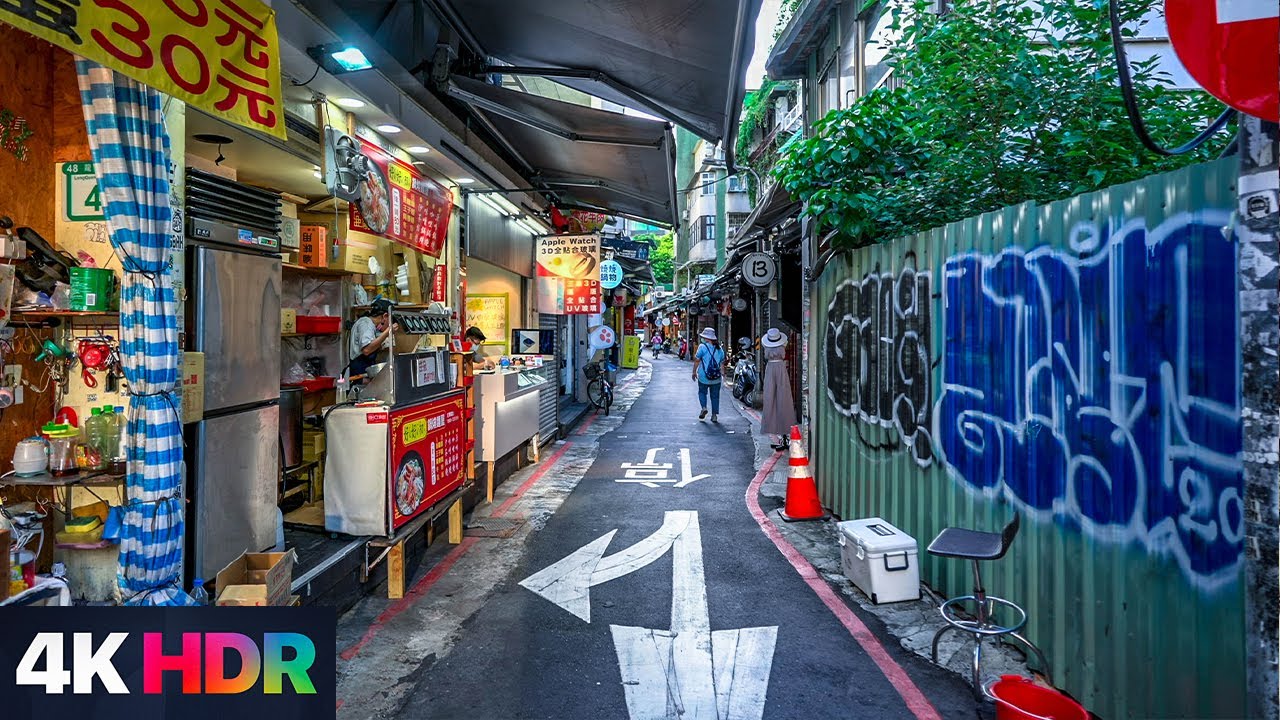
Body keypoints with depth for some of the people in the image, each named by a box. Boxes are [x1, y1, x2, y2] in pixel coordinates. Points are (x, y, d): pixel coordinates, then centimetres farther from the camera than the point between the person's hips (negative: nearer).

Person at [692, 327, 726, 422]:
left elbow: (697, 360, -6)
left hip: (703, 377, -3)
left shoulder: (702, 347, -7)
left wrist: (694, 372, 3)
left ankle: (704, 407, -2)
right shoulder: (719, 348, 7)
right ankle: (714, 415, 8)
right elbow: (722, 362, 10)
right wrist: (722, 372, 20)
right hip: (716, 378, 3)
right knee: (715, 396, 10)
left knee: (702, 392, 17)